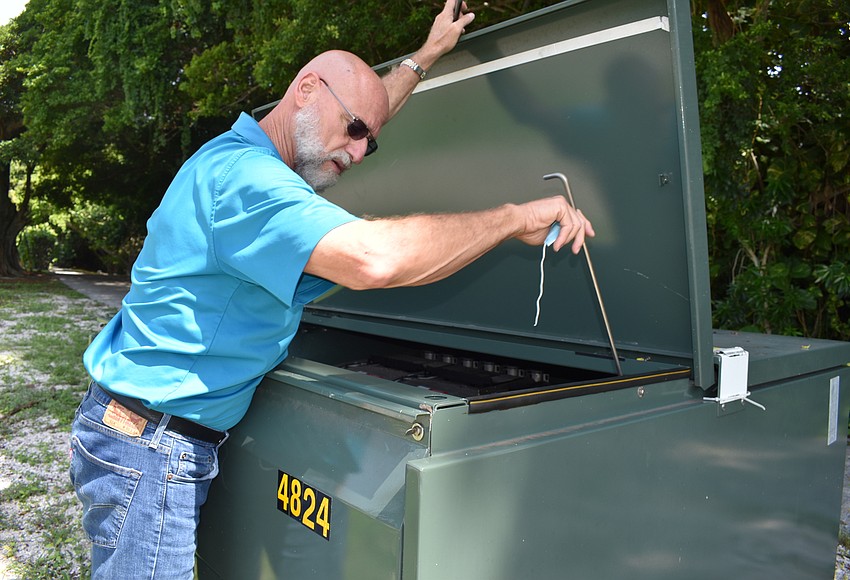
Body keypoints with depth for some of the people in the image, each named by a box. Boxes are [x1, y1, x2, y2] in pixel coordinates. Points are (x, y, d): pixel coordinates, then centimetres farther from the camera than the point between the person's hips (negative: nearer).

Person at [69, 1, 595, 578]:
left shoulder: (241, 156, 10)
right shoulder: (243, 174, -23)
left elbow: (366, 112, 26)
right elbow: (370, 256, -40)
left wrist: (426, 56, 29)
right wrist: (514, 218, -28)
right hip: (150, 448, -10)